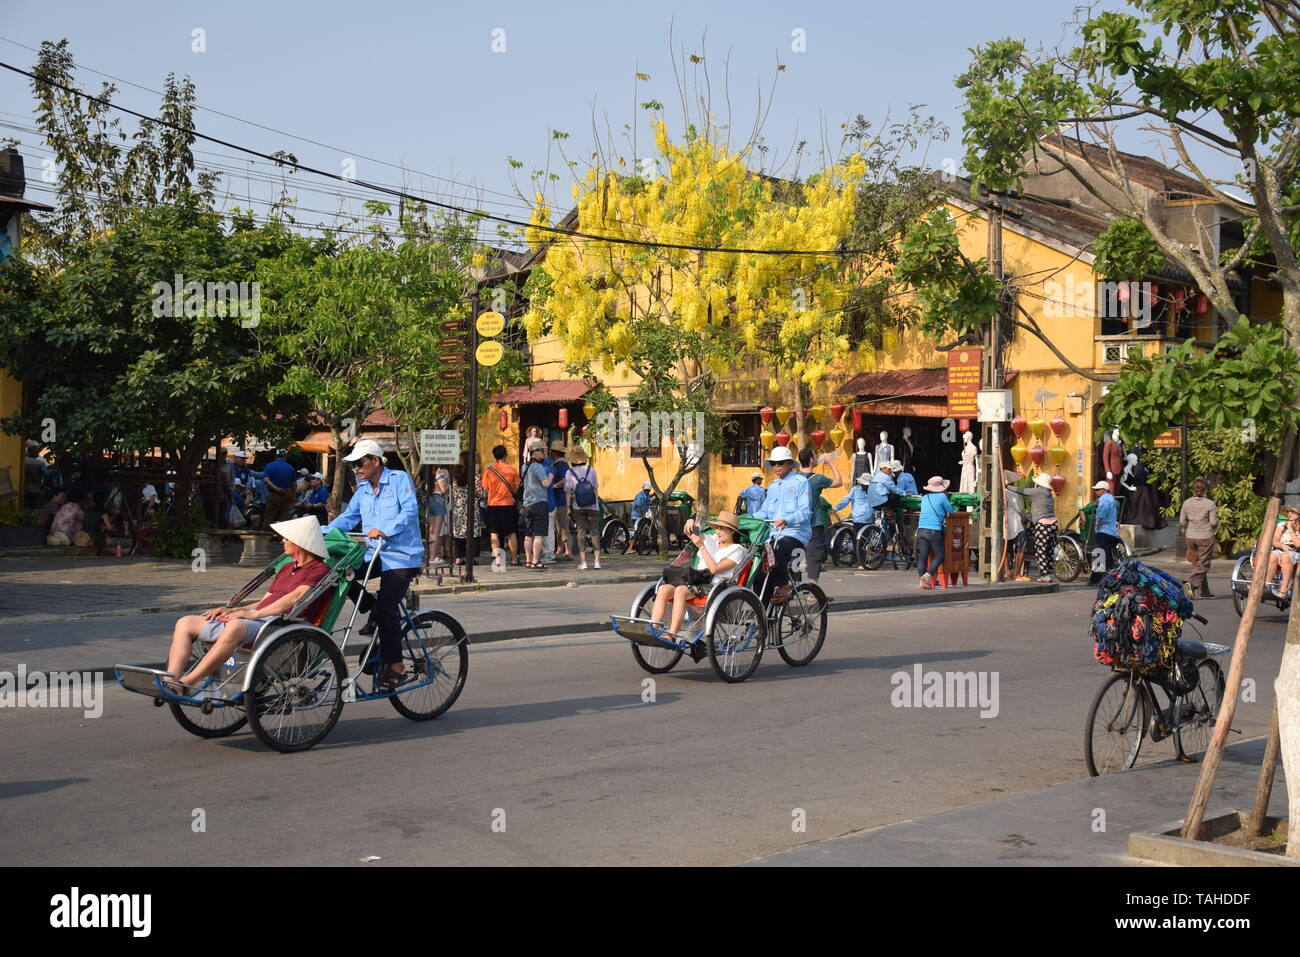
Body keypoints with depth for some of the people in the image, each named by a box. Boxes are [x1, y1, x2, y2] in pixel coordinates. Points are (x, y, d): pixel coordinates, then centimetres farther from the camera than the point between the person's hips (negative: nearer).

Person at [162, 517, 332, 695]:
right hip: (255, 619, 9)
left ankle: (186, 684, -38)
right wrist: (232, 611, 10)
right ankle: (170, 683, -20)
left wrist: (254, 614, -18)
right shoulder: (286, 568, 29)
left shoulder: (319, 570, 1)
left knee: (235, 627, -40)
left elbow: (295, 598, -14)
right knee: (186, 623, -1)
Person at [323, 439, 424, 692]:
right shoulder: (363, 489, 16)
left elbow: (410, 510, -20)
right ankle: (371, 611, 6)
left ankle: (395, 666, -11)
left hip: (401, 556, -7)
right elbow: (348, 517, 11)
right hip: (374, 554, 7)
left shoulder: (400, 480, -6)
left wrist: (386, 531, -34)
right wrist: (322, 532, -5)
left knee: (387, 606, -19)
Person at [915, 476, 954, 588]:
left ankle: (922, 580, -2)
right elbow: (951, 512, 6)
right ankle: (928, 575, -11)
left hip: (921, 530, 5)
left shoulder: (925, 497, 17)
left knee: (922, 557, 5)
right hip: (934, 531, -5)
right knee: (939, 555, 5)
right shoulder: (942, 496, 0)